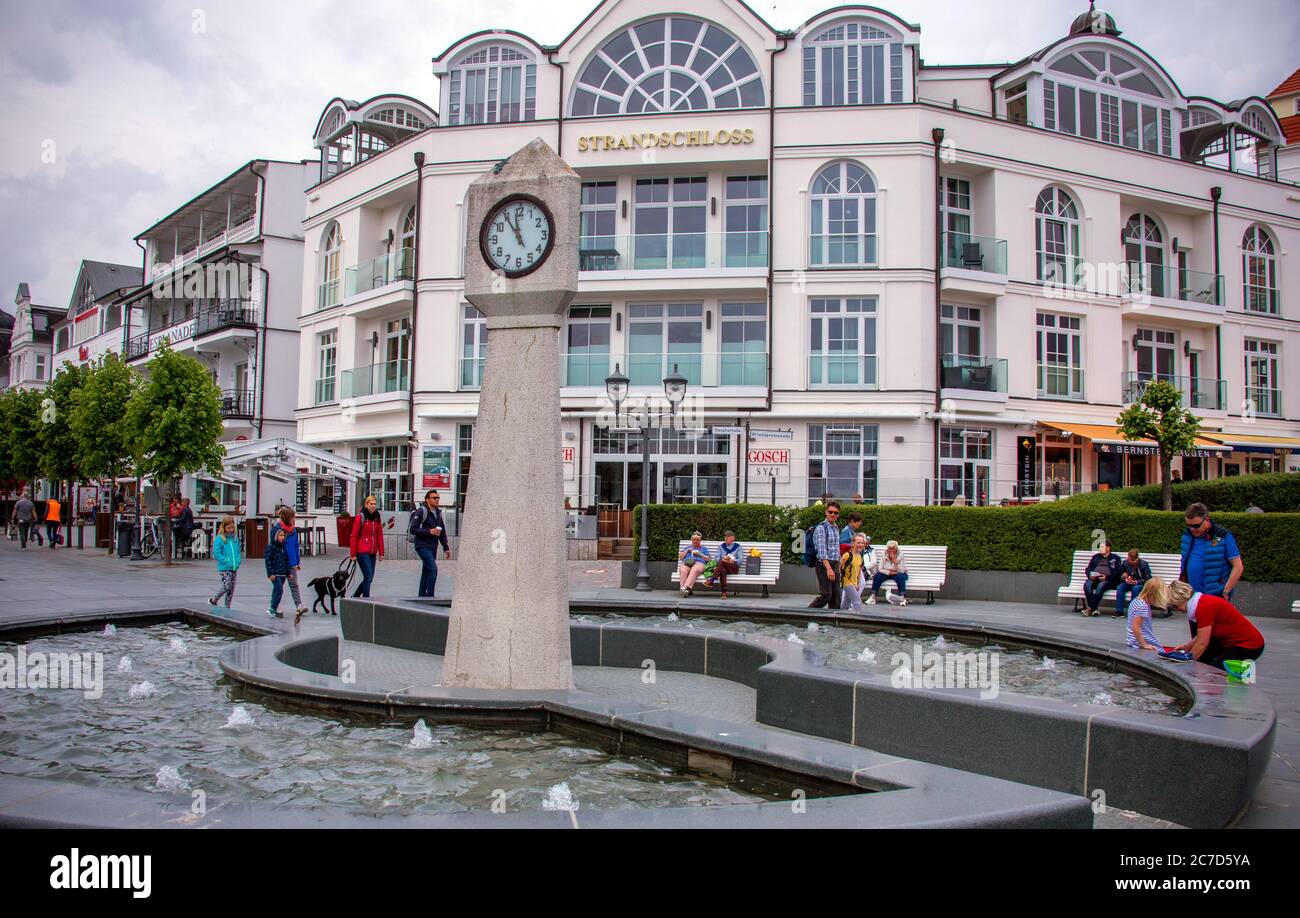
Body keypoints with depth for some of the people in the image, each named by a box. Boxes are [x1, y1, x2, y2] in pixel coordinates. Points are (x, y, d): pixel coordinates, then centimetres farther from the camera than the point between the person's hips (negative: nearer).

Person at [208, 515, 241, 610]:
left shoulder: (235, 538, 10)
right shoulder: (219, 538, -8)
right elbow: (216, 553, -12)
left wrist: (238, 561, 4)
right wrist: (226, 561, -15)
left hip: (234, 568, 6)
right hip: (224, 568, -6)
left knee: (232, 588, 8)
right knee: (226, 586, -14)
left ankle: (227, 608, 16)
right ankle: (213, 601, 8)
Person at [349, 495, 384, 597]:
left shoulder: (377, 518, 11)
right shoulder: (360, 517, -5)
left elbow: (380, 536, 13)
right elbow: (354, 536, -5)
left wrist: (381, 552, 8)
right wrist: (353, 554, -7)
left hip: (372, 552, 6)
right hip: (362, 552, -6)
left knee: (369, 578, 9)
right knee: (368, 577, -11)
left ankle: (355, 596, 28)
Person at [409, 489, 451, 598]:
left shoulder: (438, 513, 15)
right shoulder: (421, 512, -9)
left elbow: (442, 532, 22)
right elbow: (413, 529, -15)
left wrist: (446, 548, 18)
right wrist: (429, 531, -20)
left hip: (433, 547, 8)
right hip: (423, 546, -8)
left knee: (426, 572, 10)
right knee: (433, 569, -16)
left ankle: (422, 596, 16)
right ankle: (430, 596, -11)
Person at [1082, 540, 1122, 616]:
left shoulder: (1115, 558, 14)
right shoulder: (1095, 557, 26)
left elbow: (1116, 573, 2)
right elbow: (1088, 569, 20)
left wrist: (1106, 577, -15)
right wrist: (1090, 575, -3)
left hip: (1108, 580, -4)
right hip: (1094, 579, 4)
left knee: (1101, 585, -38)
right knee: (1087, 584, -31)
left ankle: (1090, 608, -39)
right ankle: (1094, 609, -35)